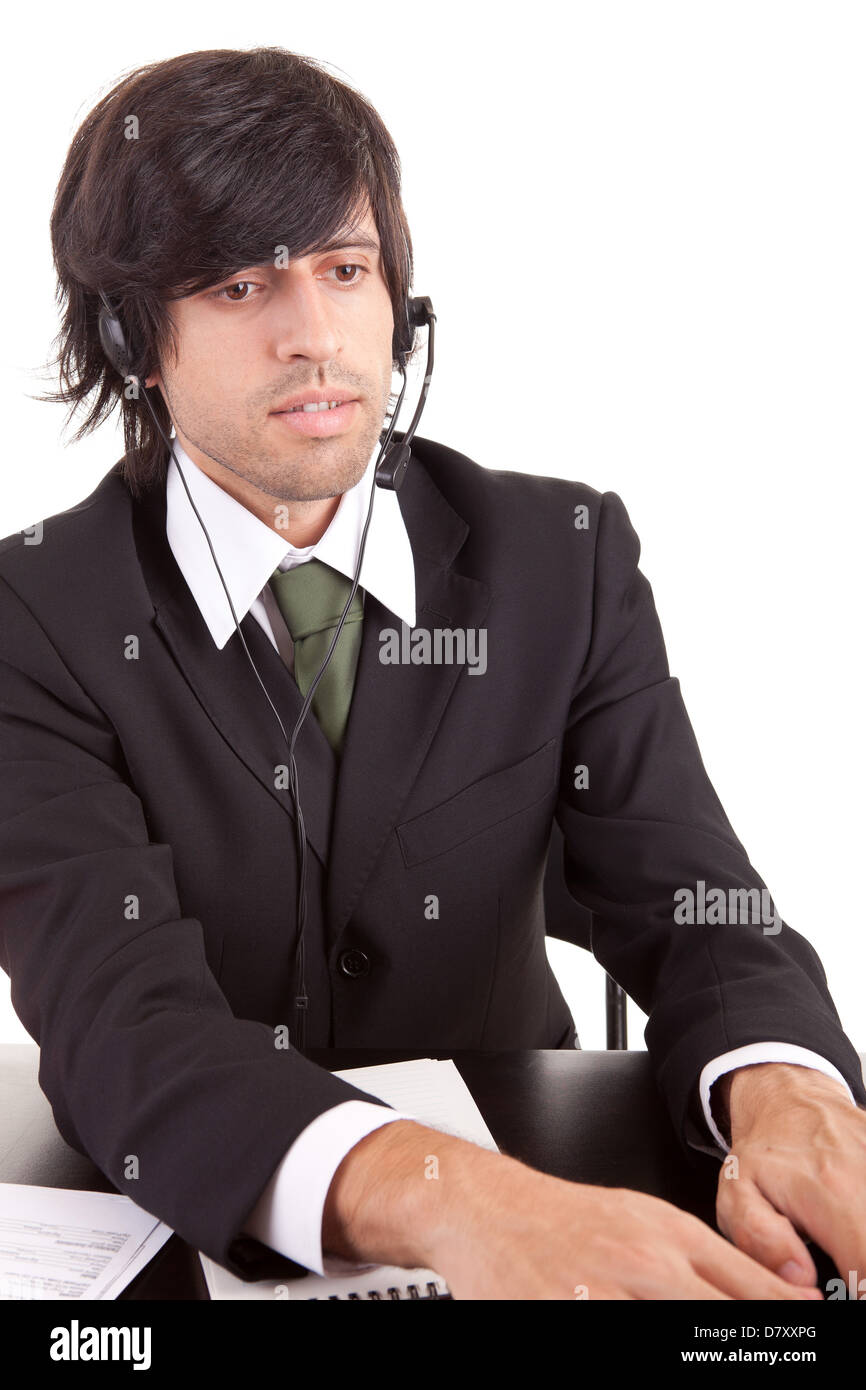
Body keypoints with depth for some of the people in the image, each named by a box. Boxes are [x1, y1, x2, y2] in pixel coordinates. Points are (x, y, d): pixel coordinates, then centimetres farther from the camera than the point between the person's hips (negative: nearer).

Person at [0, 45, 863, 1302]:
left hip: (519, 1182, 2)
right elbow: (119, 1019, -22)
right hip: (183, 1236, -1)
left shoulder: (565, 562, -2)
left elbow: (695, 917, -6)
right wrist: (435, 1194, -40)